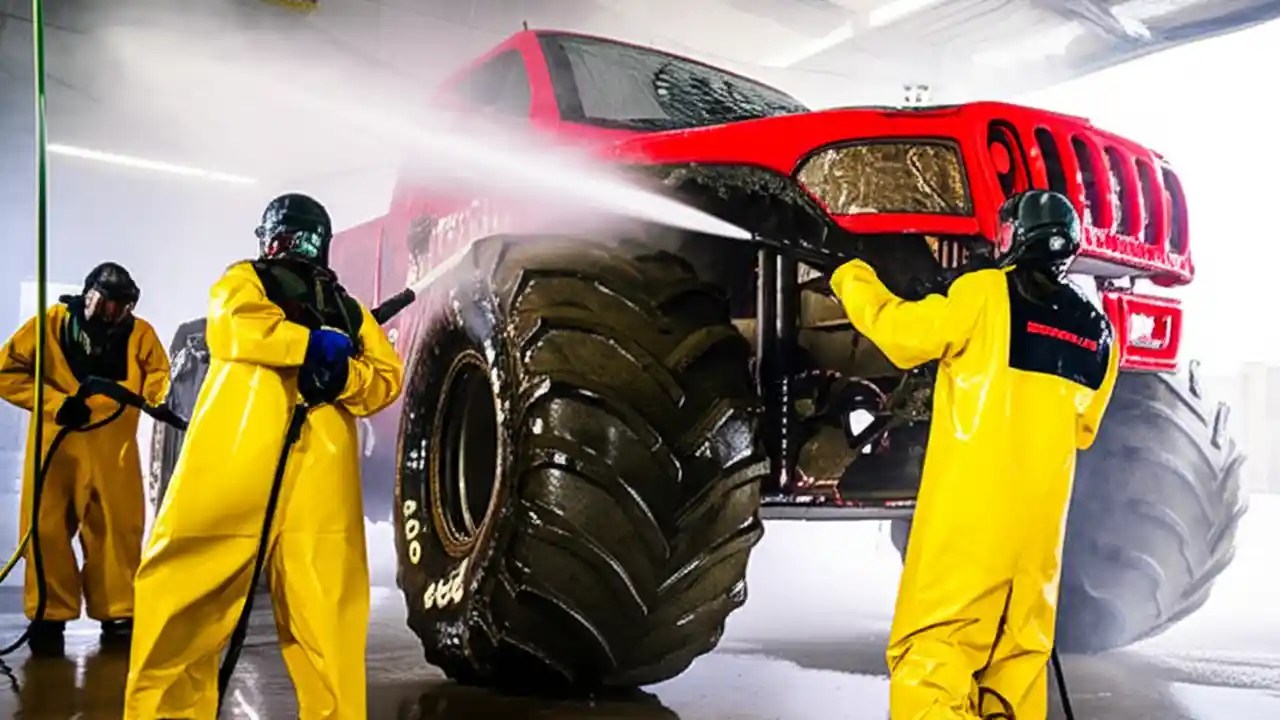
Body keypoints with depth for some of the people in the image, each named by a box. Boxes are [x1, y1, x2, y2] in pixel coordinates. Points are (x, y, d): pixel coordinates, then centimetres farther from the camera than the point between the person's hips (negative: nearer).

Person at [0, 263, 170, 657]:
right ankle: (49, 618, 11)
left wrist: (160, 397, -22)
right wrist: (56, 403, -15)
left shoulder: (139, 333, -1)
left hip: (114, 447, 2)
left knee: (119, 529, 3)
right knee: (47, 529, 0)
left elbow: (157, 372, 2)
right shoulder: (52, 323, -5)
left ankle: (117, 616, 14)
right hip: (56, 444, -1)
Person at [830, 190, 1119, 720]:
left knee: (931, 649, -6)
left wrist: (854, 280, 12)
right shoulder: (1097, 331, 13)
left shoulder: (985, 293, -6)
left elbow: (904, 332, -3)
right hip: (1039, 517, 6)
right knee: (1020, 654, 15)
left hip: (969, 509, -6)